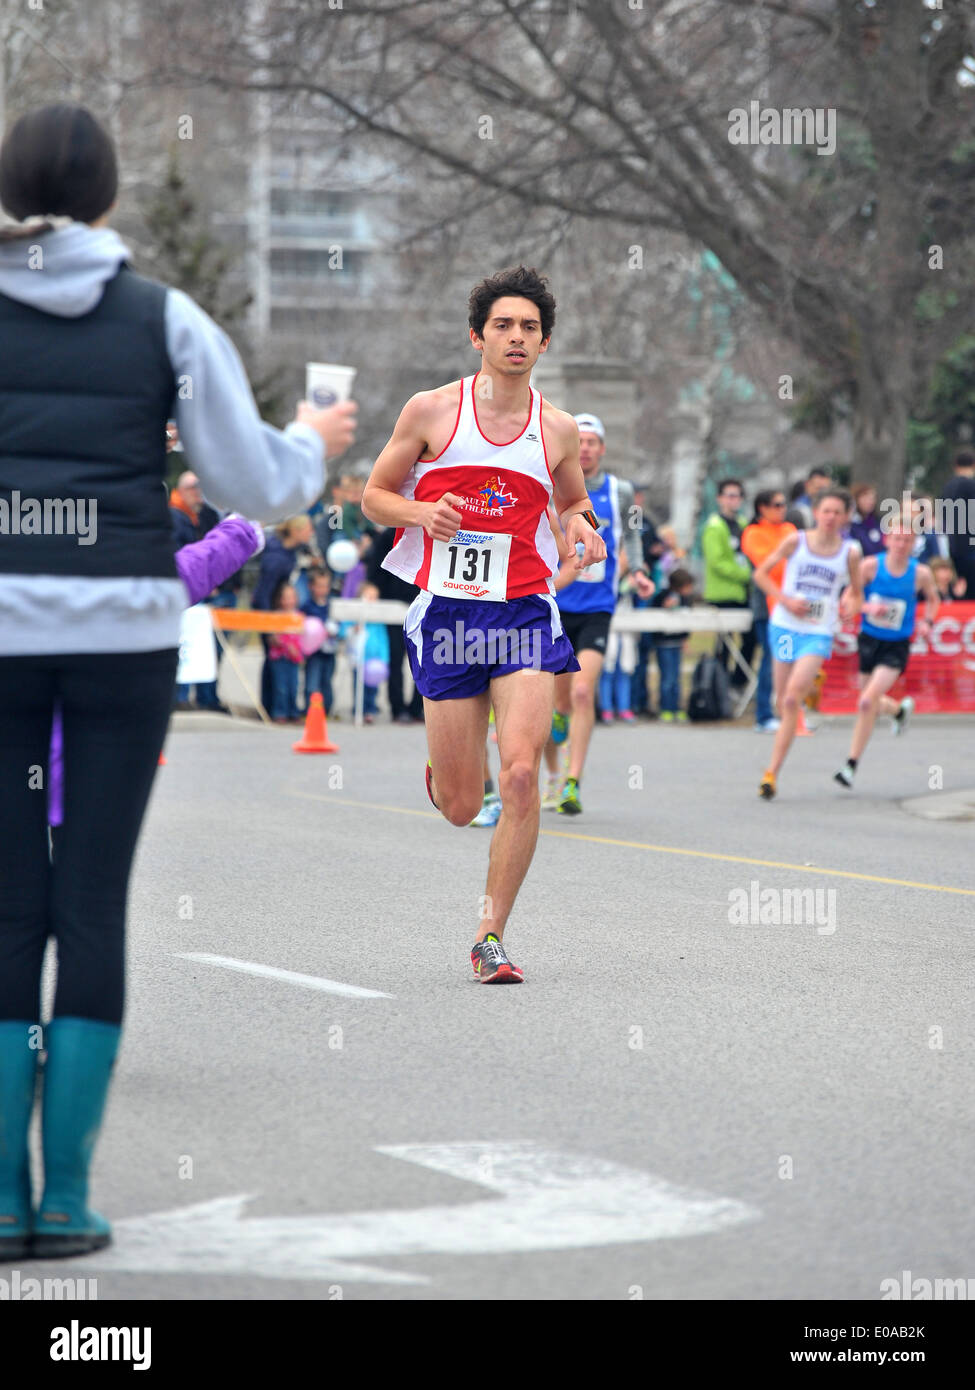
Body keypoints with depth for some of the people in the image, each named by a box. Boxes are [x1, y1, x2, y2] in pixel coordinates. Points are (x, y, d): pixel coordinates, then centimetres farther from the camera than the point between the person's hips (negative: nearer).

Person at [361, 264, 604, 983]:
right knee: (460, 806, 2)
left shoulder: (559, 429, 6)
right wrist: (422, 511, -13)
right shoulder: (431, 411, 0)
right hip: (447, 610, -1)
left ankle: (491, 935, -4)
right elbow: (376, 495, 8)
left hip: (525, 613, 1)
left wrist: (583, 525, -1)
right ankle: (441, 774, 42)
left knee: (521, 776, -17)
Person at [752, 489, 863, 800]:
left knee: (792, 700, -17)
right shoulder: (796, 541, -3)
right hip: (785, 626, 2)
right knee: (783, 703, 8)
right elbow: (761, 573, 4)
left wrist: (852, 606, -12)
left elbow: (857, 594, 12)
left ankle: (772, 772, -14)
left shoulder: (850, 552, -1)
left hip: (818, 634, -2)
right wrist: (786, 600, -10)